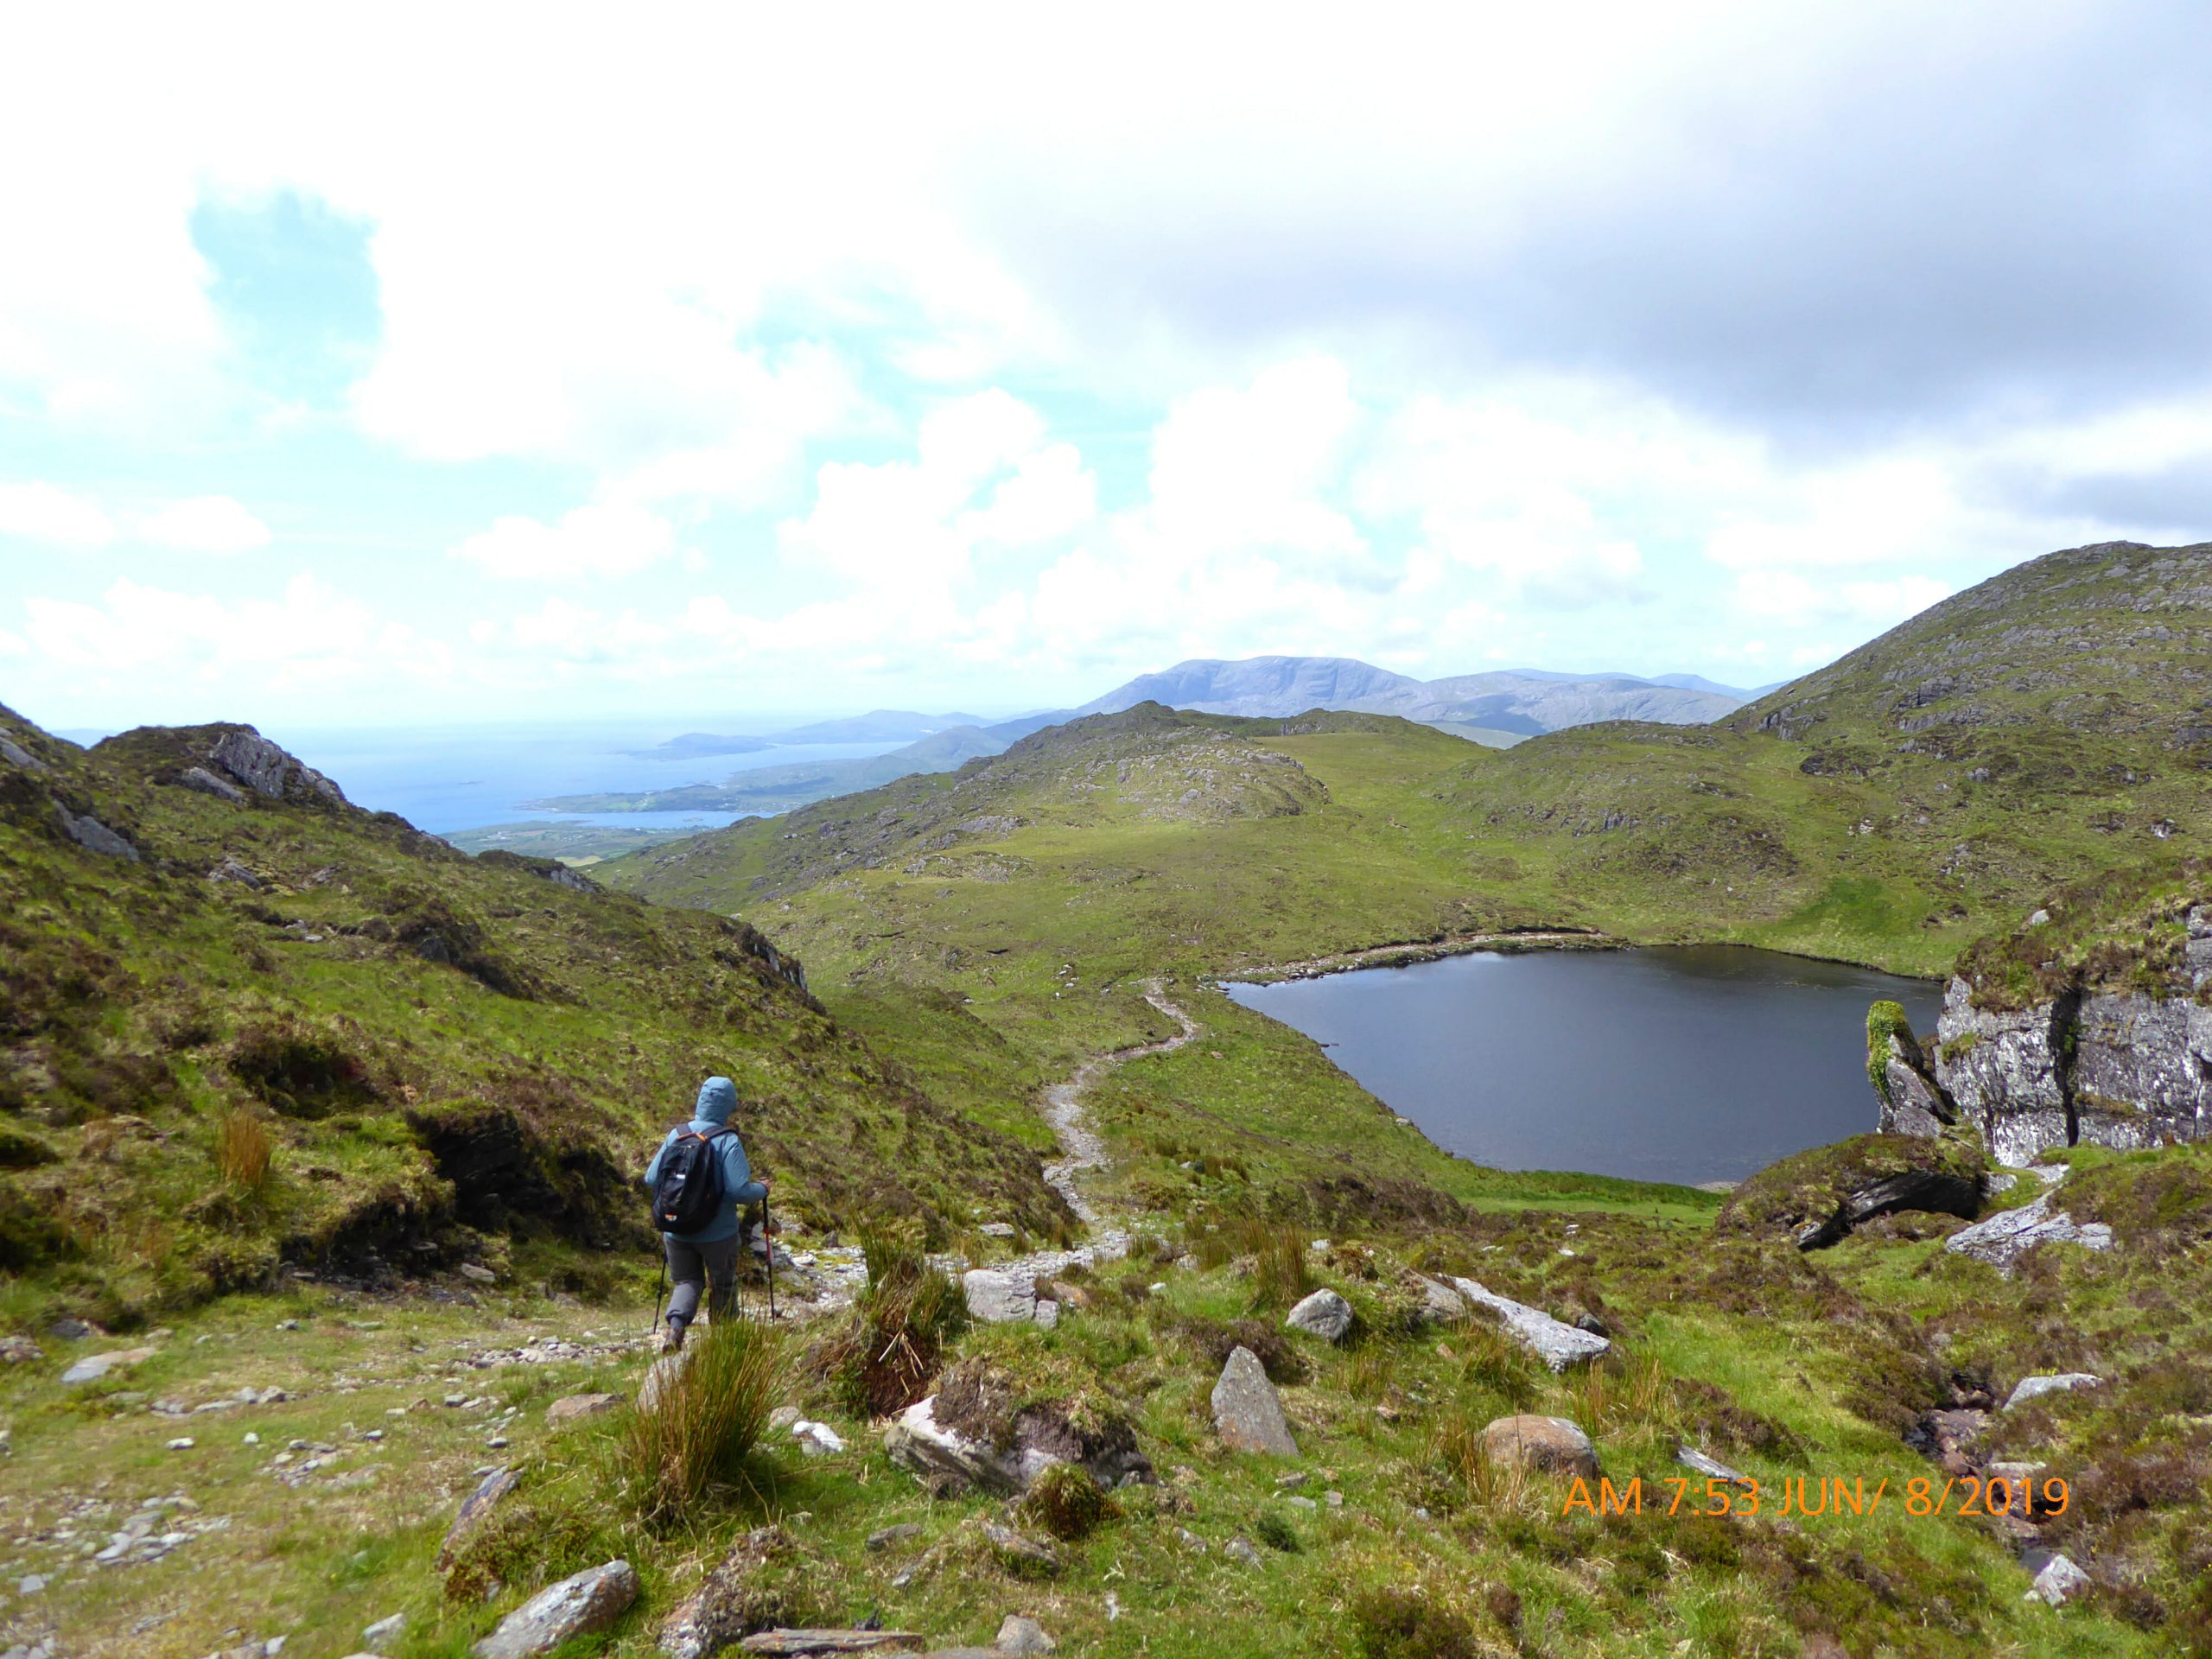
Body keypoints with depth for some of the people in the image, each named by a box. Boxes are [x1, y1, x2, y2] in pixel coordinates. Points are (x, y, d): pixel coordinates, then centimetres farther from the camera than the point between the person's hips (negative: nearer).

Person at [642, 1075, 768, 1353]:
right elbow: (739, 1191, -22)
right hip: (717, 1233, -3)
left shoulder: (676, 1135, -4)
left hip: (677, 1230, 3)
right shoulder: (728, 1141, -16)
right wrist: (762, 1189, -2)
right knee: (724, 1285, 18)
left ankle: (676, 1325, -7)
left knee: (687, 1281, 18)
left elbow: (651, 1179, 1)